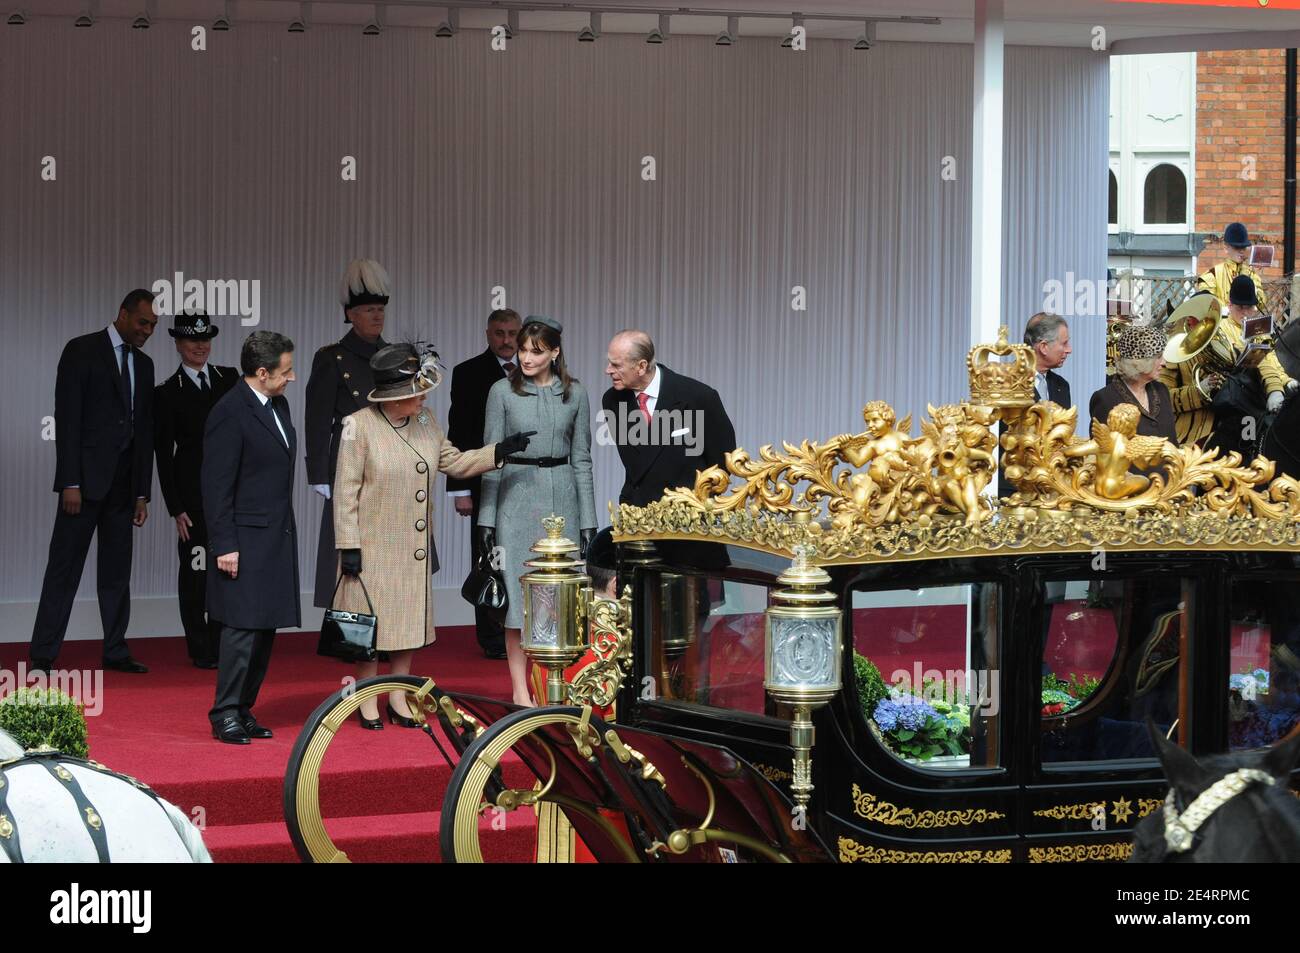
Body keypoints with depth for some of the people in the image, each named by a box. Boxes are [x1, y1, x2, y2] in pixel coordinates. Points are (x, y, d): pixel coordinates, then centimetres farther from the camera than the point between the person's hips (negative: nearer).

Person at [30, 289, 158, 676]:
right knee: (64, 568, -5)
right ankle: (42, 656, -4)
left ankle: (115, 651, 15)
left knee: (117, 570, 9)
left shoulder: (143, 364, 15)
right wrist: (70, 482, -15)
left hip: (123, 482, 6)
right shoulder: (82, 350, -4)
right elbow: (67, 418, -10)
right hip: (86, 477, -6)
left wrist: (142, 492, 11)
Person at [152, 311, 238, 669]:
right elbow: (163, 455, -2)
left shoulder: (230, 379, 10)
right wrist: (176, 509, -7)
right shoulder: (167, 393, -1)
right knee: (195, 568, 1)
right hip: (193, 490, -3)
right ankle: (201, 650, 9)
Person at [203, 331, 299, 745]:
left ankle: (244, 709, 16)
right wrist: (224, 546, -17)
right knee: (243, 628, -8)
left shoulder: (278, 405, 13)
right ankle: (225, 714, -3)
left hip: (277, 538, 9)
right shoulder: (229, 413, -14)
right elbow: (216, 486, -15)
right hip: (246, 540, -9)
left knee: (265, 630, 10)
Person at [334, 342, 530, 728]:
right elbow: (345, 491, -12)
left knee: (410, 619, 11)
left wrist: (500, 450, 0)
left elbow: (454, 462, 13)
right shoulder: (359, 426, -15)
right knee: (370, 622, 2)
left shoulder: (425, 422, 4)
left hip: (413, 546, 6)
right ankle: (368, 703, 14)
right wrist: (348, 547, -14)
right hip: (372, 546, -6)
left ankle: (399, 699, 21)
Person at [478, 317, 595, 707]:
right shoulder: (503, 392, 1)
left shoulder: (574, 394, 5)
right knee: (519, 590, -2)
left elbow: (581, 459, 8)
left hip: (561, 498, 2)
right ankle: (520, 688, 3)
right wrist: (486, 517, -3)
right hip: (516, 496, -2)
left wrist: (588, 519, 5)